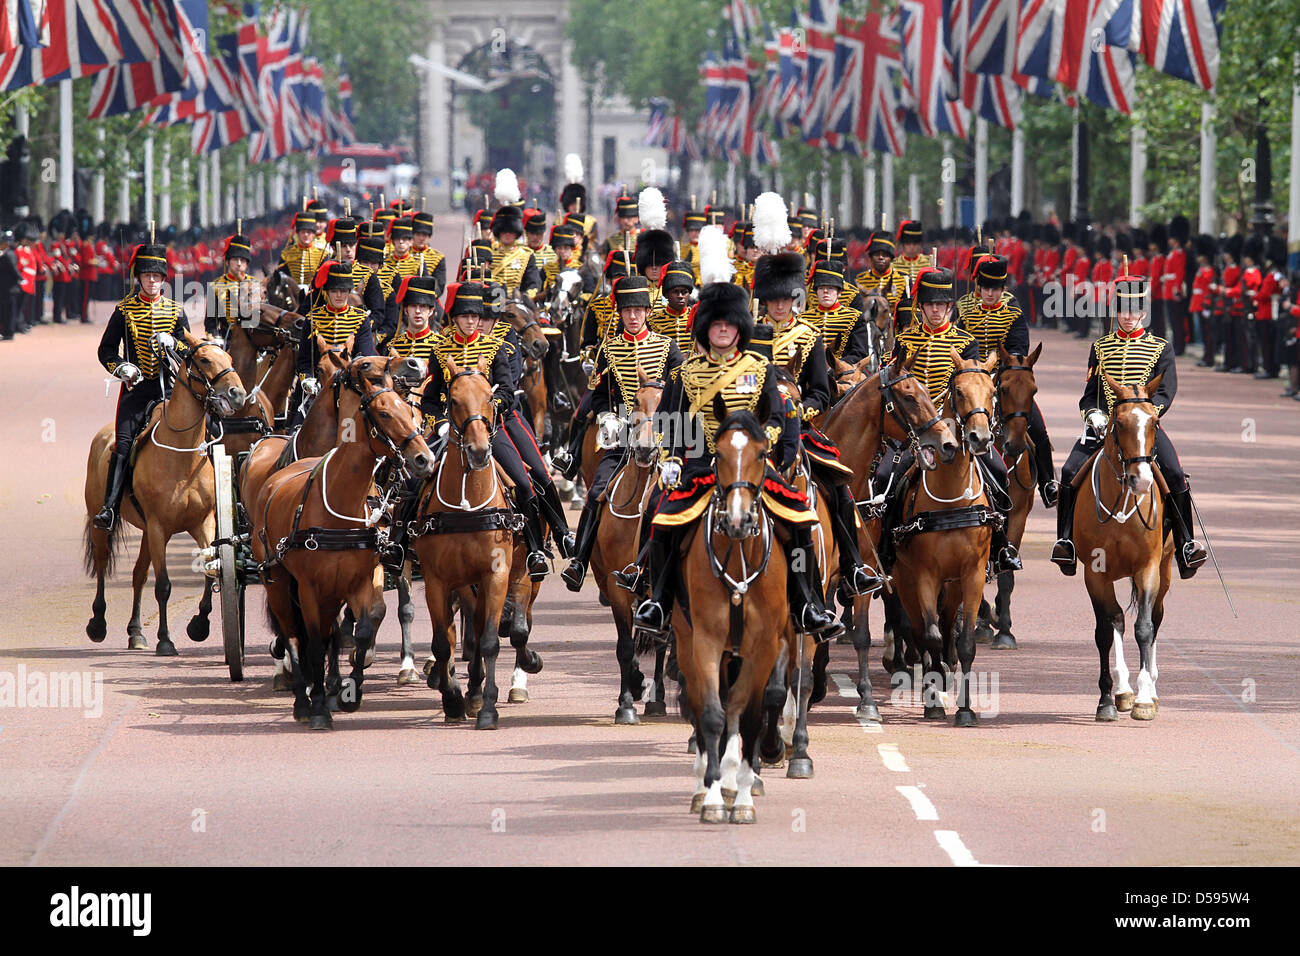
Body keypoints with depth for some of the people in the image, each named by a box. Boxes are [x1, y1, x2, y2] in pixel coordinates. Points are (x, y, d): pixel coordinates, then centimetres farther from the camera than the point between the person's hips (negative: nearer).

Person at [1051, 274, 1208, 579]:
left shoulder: (1161, 349, 10)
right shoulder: (1100, 348, 16)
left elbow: (1167, 391, 0)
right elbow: (1090, 393, 15)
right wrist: (1093, 414, -8)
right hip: (1104, 426, 2)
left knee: (1175, 476, -24)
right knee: (1070, 472, -21)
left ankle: (1185, 544, -13)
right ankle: (1066, 541, -12)